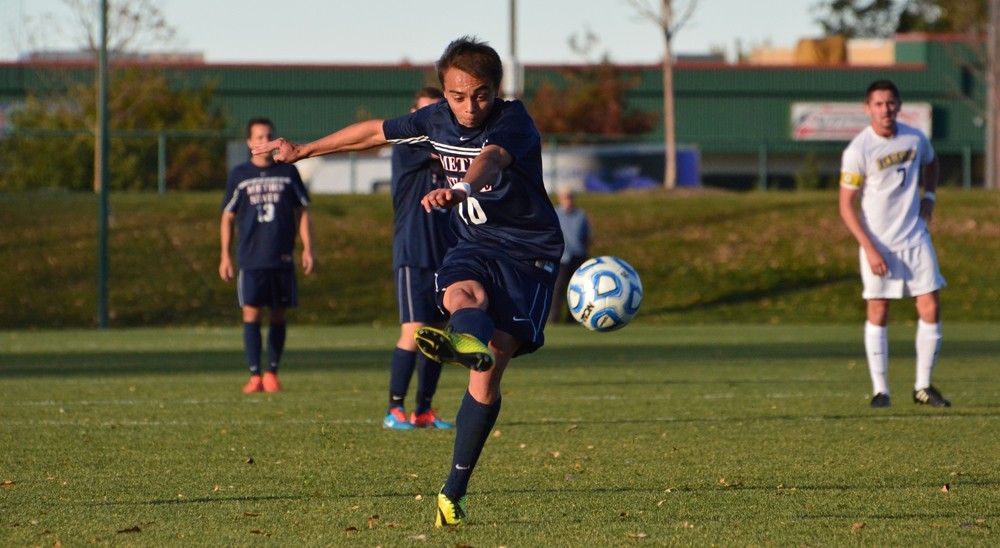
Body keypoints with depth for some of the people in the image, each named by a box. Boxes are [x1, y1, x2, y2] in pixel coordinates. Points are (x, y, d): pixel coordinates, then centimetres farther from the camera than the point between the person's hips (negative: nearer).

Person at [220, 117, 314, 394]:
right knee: (251, 314, -8)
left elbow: (301, 212, 11)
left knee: (279, 316, 3)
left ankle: (272, 373, 12)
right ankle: (255, 375, -6)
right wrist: (225, 256, 4)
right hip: (250, 258, -1)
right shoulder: (240, 174, 5)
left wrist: (307, 249, 3)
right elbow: (228, 217, 10)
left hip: (282, 258, 1)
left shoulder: (288, 171, 7)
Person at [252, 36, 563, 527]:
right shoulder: (437, 120, 2)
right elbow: (375, 132, 19)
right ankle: (470, 344, -74)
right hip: (474, 245, 3)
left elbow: (491, 159, -40)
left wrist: (462, 189, -63)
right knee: (461, 292, -36)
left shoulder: (512, 122, -16)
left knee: (487, 377, -16)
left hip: (529, 252, -3)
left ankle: (454, 490, -16)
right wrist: (304, 150, 31)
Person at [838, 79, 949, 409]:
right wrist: (869, 249, -16)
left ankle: (923, 387, 10)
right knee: (878, 316, -1)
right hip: (878, 243, -4)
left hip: (915, 238, 4)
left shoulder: (915, 139, 1)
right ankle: (880, 389, 8)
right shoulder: (858, 151, -12)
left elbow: (930, 163, 27)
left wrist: (929, 197, 10)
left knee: (930, 310, -1)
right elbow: (846, 206, -9)